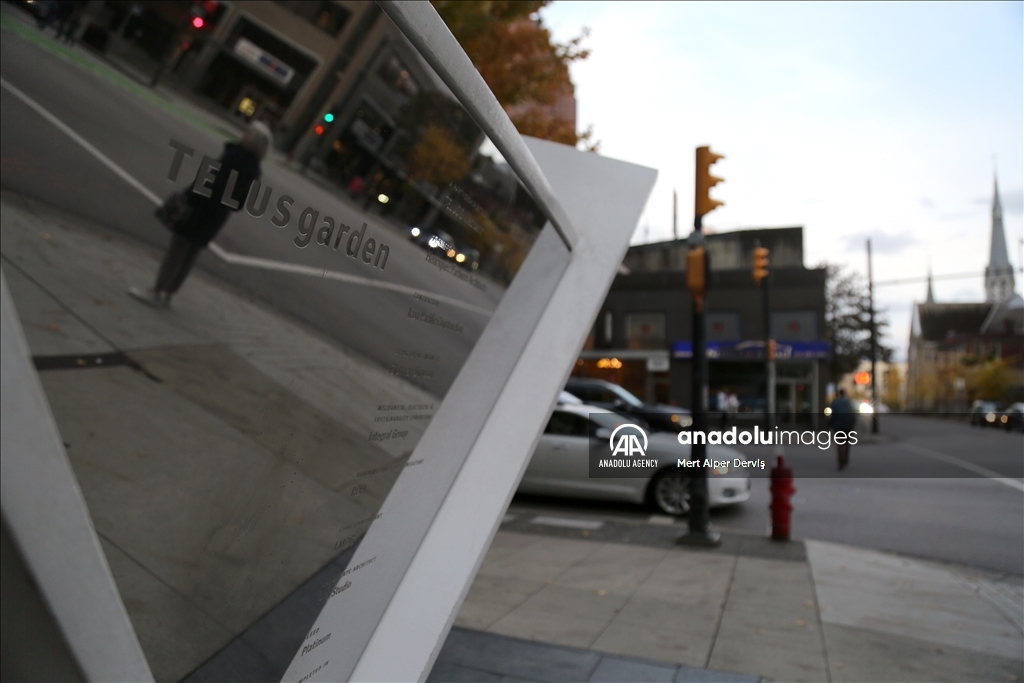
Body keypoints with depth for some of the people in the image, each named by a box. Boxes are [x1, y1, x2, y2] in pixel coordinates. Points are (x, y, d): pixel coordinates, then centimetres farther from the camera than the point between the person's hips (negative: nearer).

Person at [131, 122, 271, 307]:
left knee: (176, 250, 1)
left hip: (201, 209, -7)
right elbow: (240, 202, 9)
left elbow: (212, 182, -22)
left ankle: (156, 292, 7)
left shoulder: (234, 155, -16)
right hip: (218, 216, 7)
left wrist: (190, 200, -17)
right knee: (190, 256, 14)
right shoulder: (253, 169, 6)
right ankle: (167, 294, 22)